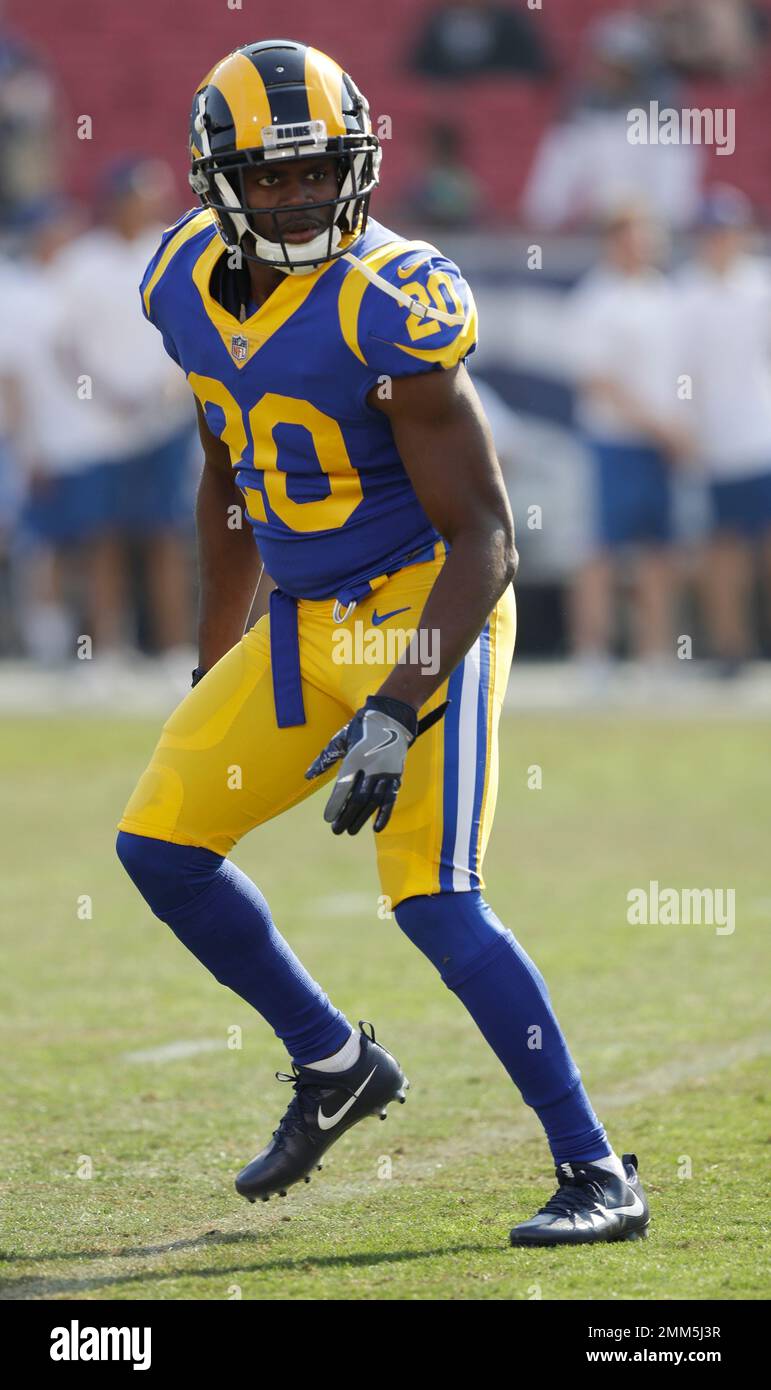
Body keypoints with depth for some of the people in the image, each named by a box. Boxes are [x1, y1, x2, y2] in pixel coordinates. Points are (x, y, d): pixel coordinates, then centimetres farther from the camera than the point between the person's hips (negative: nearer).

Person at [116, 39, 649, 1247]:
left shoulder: (391, 307, -23)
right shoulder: (190, 287, 0)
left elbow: (482, 537, -21)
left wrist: (399, 711, -29)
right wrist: (211, 679, 21)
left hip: (427, 611, -8)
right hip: (304, 626, 8)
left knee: (432, 899, -18)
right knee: (160, 844, 7)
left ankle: (598, 1174, -11)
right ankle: (335, 1066, 26)